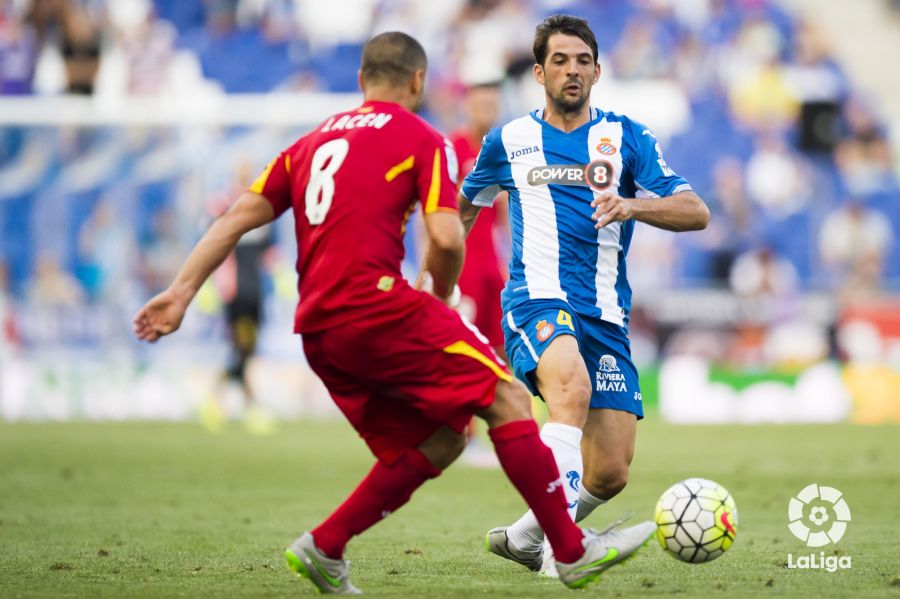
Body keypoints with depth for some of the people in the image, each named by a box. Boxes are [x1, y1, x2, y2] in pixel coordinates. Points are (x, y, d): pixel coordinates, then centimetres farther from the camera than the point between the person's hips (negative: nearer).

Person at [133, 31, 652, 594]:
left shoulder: (313, 141, 24)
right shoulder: (423, 140, 4)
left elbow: (237, 218, 16)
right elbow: (446, 238, -9)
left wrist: (182, 291, 13)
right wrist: (443, 296, 11)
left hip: (317, 330, 7)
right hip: (375, 302, -7)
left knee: (437, 442, 14)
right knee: (508, 399, -3)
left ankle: (323, 548, 8)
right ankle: (573, 552, -7)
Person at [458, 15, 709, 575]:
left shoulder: (626, 138, 8)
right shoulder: (509, 141, 11)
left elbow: (696, 212, -2)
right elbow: (465, 207, 30)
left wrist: (633, 205, -20)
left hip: (606, 316, 3)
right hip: (538, 300, -3)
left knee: (610, 474, -3)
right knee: (572, 386, -37)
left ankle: (524, 538, 25)